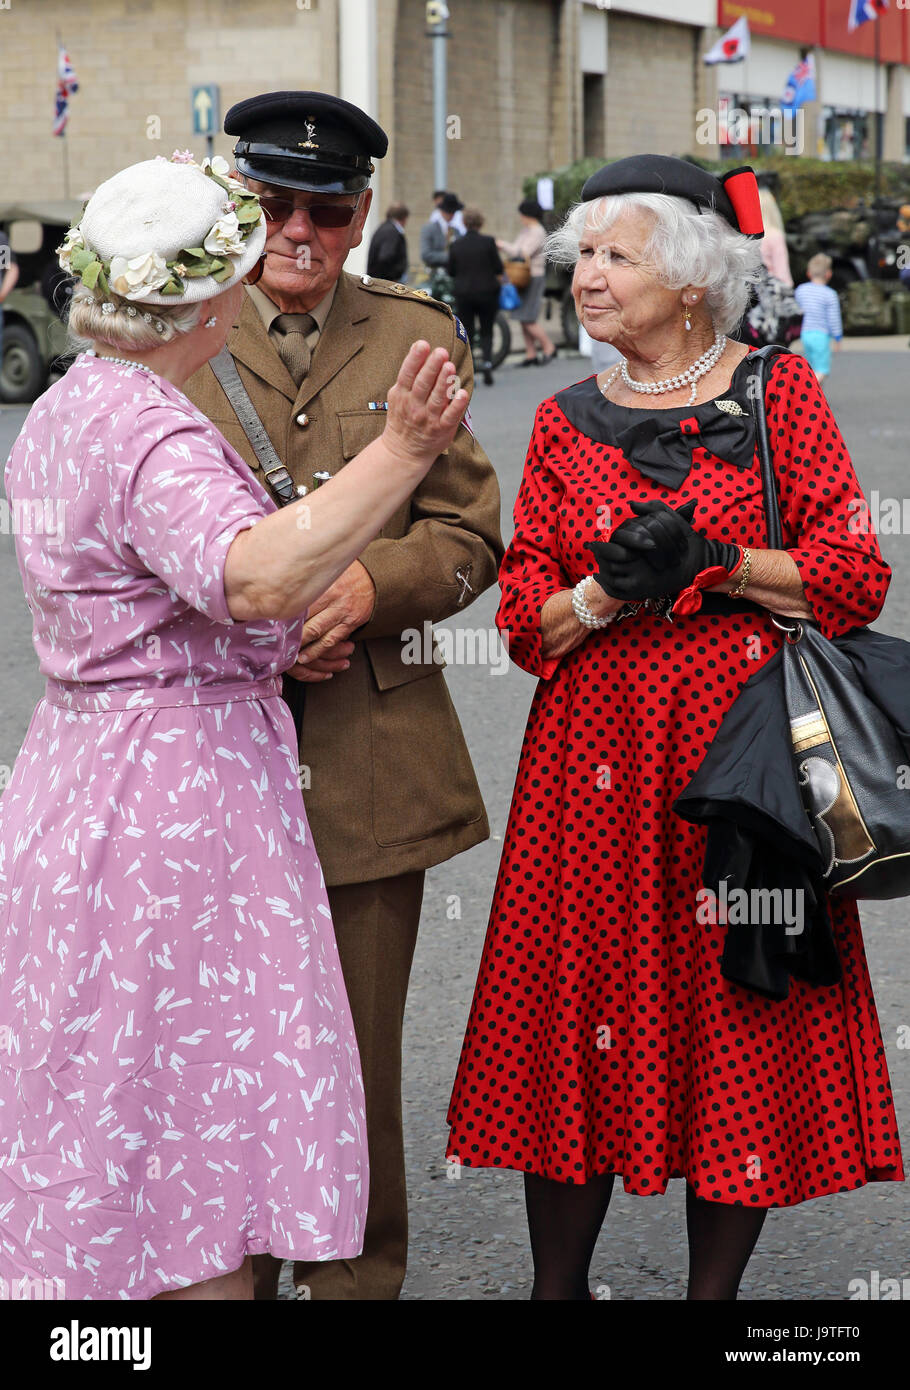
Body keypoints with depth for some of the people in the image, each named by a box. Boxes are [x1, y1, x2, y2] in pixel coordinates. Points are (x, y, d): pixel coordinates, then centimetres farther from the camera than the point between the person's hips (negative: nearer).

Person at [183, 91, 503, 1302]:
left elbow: (470, 533, 6)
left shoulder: (420, 338, 9)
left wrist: (371, 583, -14)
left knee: (359, 1049, 7)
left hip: (372, 756, 1)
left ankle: (357, 1278, 22)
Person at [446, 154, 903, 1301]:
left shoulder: (776, 392, 2)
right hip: (594, 751, 2)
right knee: (580, 1011, 3)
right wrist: (604, 593, -13)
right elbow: (524, 613, 7)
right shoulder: (566, 420, 9)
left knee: (740, 1018, 2)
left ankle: (714, 1291, 16)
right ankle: (557, 1287, 16)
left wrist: (714, 565, -15)